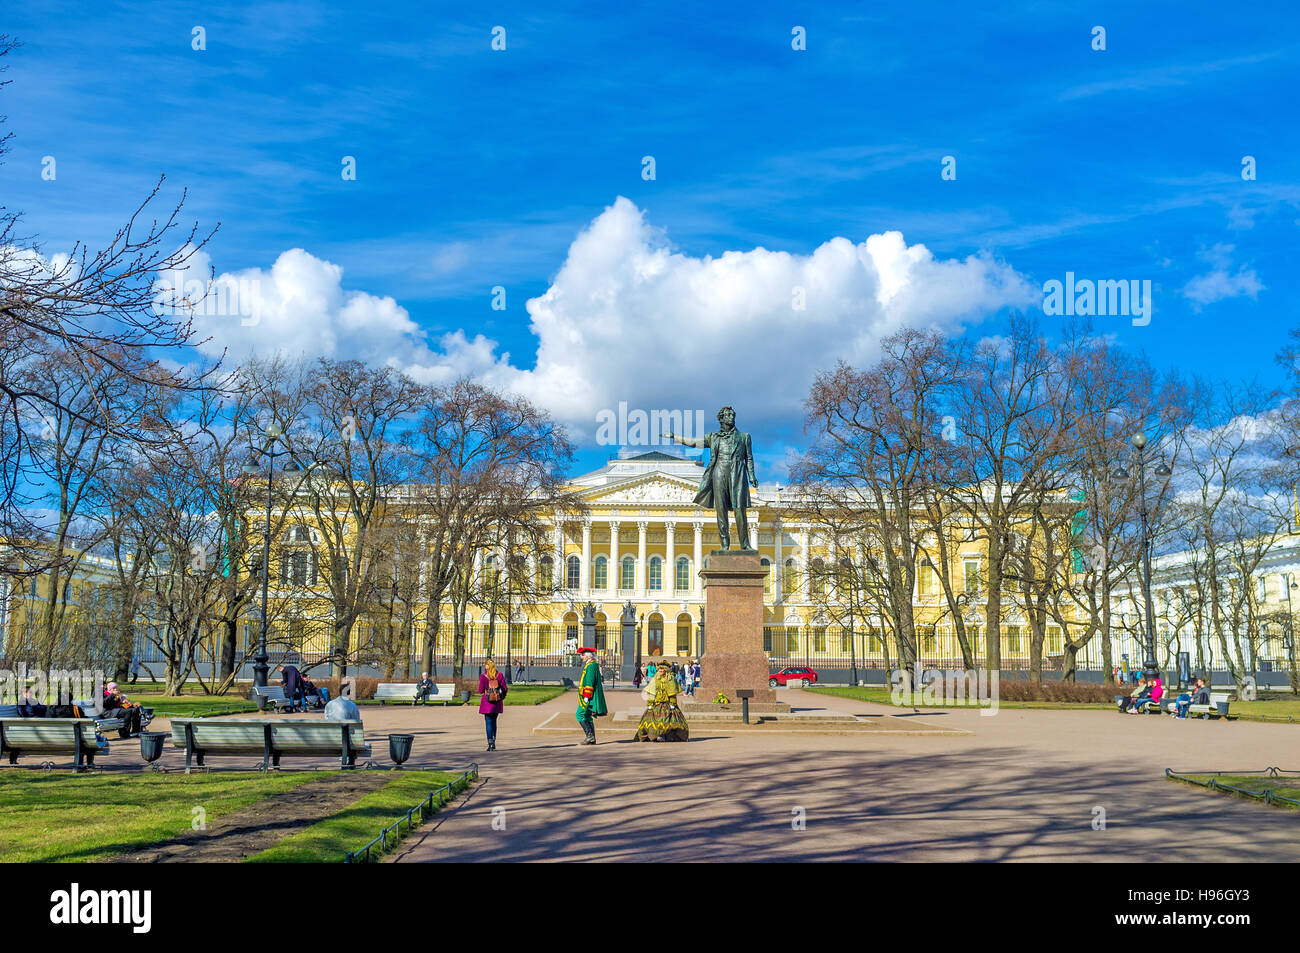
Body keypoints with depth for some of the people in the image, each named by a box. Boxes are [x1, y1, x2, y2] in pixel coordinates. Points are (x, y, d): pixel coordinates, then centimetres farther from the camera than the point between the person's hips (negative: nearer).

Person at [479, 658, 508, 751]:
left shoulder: (483, 677, -9)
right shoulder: (500, 675, 0)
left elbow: (480, 691, -7)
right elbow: (505, 689, 1)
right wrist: (502, 697, 18)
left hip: (487, 702, -3)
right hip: (497, 702, 3)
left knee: (488, 723, 1)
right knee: (494, 722, 19)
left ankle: (490, 744, -5)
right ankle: (493, 742, 22)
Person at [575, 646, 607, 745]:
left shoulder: (591, 665, -15)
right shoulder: (590, 665, 18)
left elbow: (590, 682, -21)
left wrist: (586, 696, -22)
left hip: (589, 696, -10)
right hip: (589, 697, 10)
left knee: (580, 715, -9)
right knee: (587, 717, 11)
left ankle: (590, 735, -11)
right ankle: (592, 739, 11)